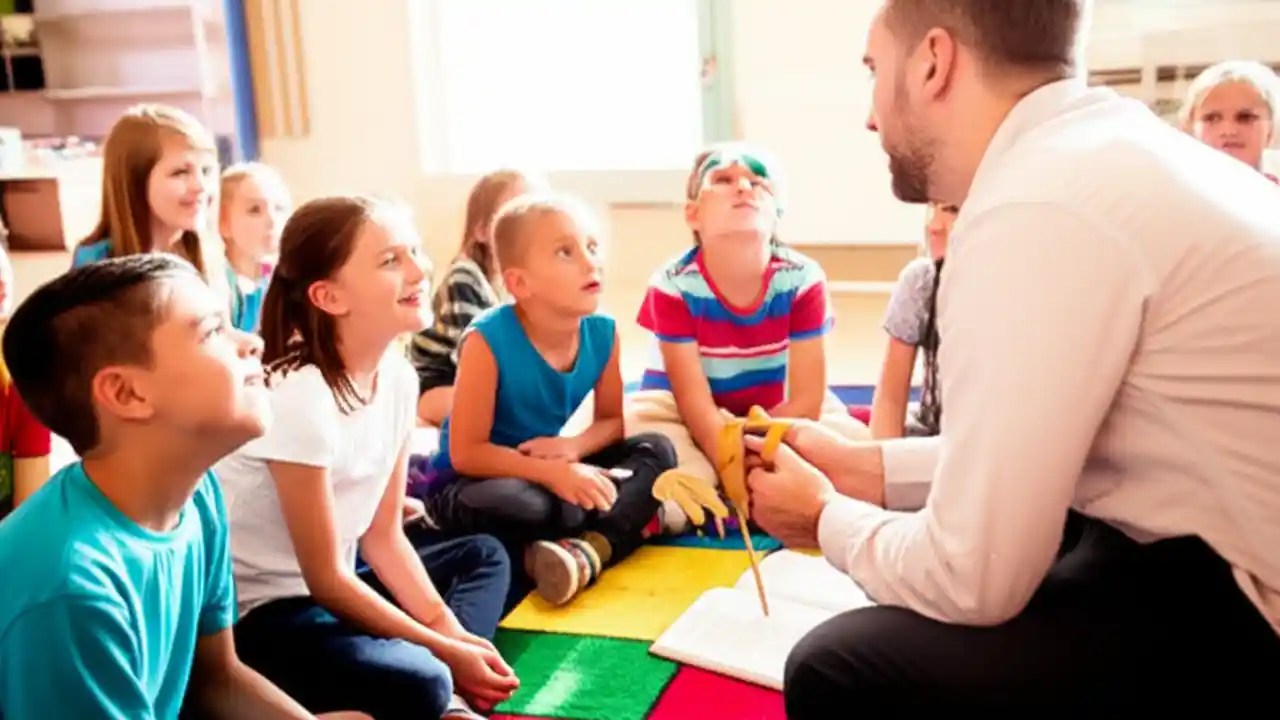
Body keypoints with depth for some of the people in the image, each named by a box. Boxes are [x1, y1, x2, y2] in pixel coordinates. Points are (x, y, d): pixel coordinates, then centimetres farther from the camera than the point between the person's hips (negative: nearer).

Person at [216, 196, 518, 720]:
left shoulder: (396, 376, -3)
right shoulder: (300, 396, -25)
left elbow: (384, 535, 4)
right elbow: (326, 579, -19)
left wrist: (451, 629, -6)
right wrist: (443, 649, -13)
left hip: (332, 588, 9)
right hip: (258, 610, -9)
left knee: (484, 555, 17)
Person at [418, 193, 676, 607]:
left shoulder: (602, 333, -11)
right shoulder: (489, 339, -25)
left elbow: (612, 422, 3)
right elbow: (466, 453, -22)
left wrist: (572, 448, -19)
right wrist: (553, 472, -32)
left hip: (549, 471, 6)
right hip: (468, 480, -6)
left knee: (656, 449, -10)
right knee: (506, 504, -40)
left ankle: (590, 549, -32)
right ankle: (617, 528, -14)